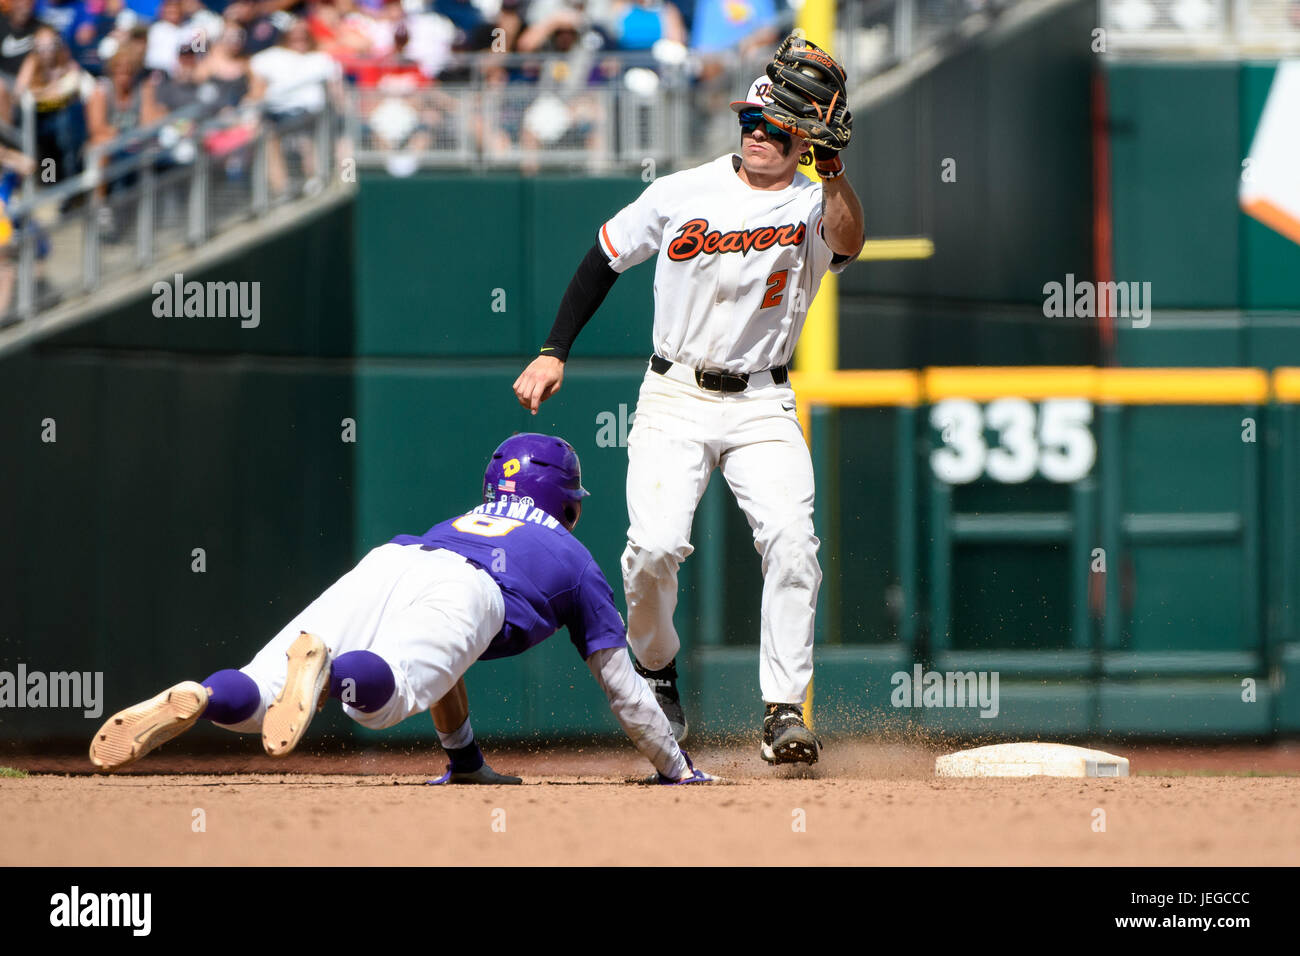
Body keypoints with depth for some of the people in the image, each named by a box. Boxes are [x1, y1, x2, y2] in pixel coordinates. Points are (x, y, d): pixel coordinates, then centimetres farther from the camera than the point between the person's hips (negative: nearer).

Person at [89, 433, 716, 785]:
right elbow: (623, 688, 40)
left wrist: (465, 758, 66)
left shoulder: (461, 522, 49)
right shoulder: (574, 558, 37)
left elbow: (438, 660, 57)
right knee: (383, 696, -31)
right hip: (466, 594, -4)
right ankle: (322, 671, -64)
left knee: (256, 697, -14)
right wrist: (676, 771, 53)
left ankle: (193, 700, -45)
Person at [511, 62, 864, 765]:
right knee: (655, 544, -17)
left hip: (763, 407, 0)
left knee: (790, 540, -20)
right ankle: (656, 669, 13)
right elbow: (606, 258, 10)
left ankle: (784, 711, -16)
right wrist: (554, 352, 5)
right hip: (674, 397, 0)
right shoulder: (684, 193, -1)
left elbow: (846, 243, -30)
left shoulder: (814, 206, -5)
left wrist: (832, 169, -46)